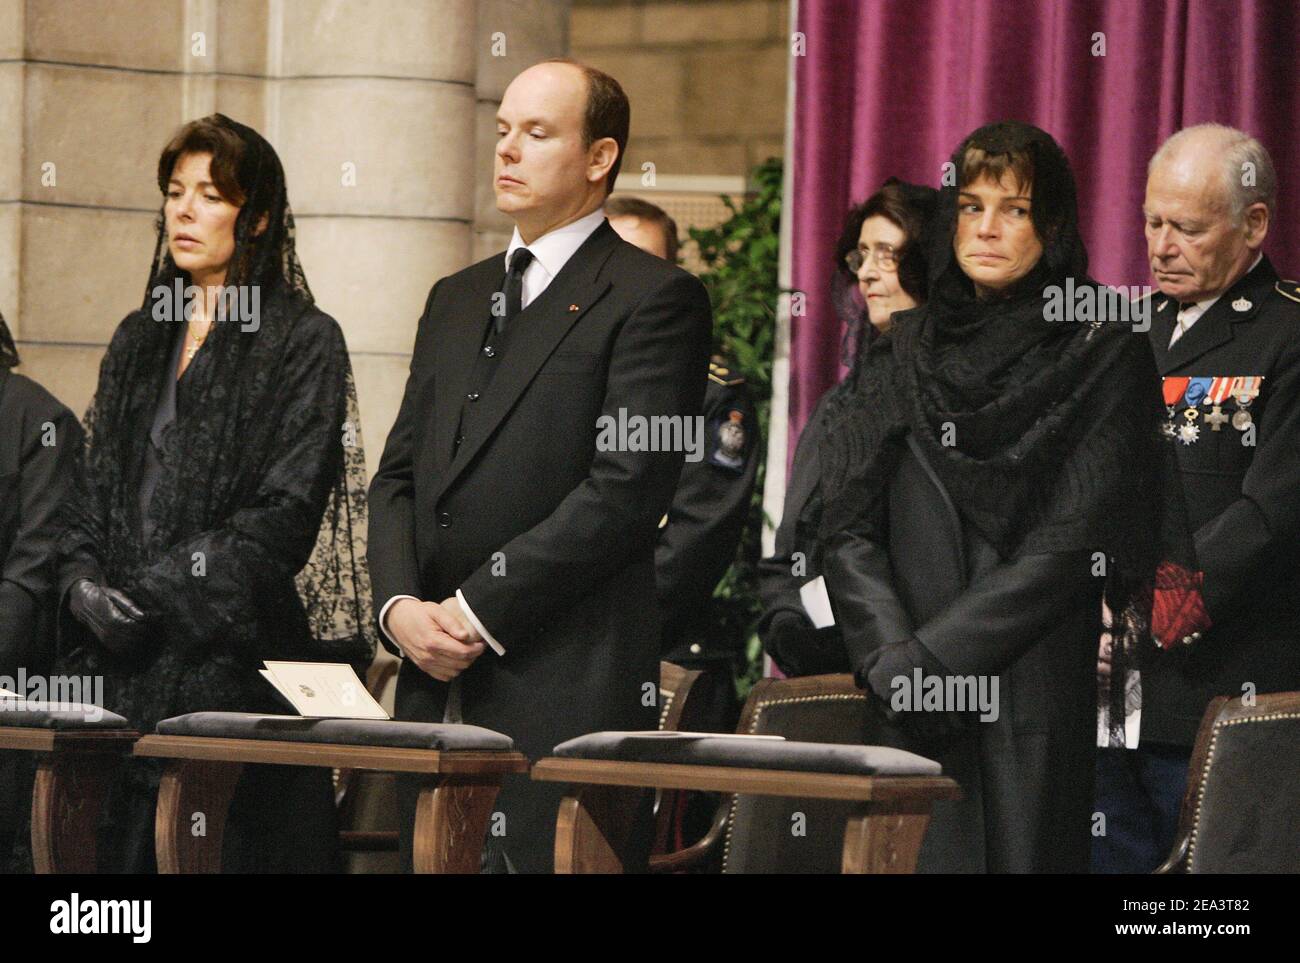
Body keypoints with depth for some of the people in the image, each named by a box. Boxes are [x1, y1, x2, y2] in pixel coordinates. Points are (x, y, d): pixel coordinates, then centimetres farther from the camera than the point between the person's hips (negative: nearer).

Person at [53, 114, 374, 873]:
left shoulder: (303, 341, 0)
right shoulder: (140, 340, 19)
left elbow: (287, 513, -8)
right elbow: (94, 490, 18)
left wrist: (151, 590, -13)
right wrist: (84, 582, -2)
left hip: (233, 652, -5)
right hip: (119, 660, 5)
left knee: (225, 850, -10)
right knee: (118, 848, -2)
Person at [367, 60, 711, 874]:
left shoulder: (652, 299, -3)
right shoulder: (457, 300, 22)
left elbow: (626, 487, -12)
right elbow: (400, 474, 19)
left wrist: (477, 614, -13)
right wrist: (400, 605, -1)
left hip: (568, 688, -7)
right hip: (437, 681, 7)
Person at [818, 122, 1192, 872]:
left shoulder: (1102, 354, 1)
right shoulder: (905, 353, 13)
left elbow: (1076, 543, -7)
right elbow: (848, 528, 7)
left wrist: (929, 657, -12)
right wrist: (893, 660, -10)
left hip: (1034, 694, -3)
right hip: (903, 705, 3)